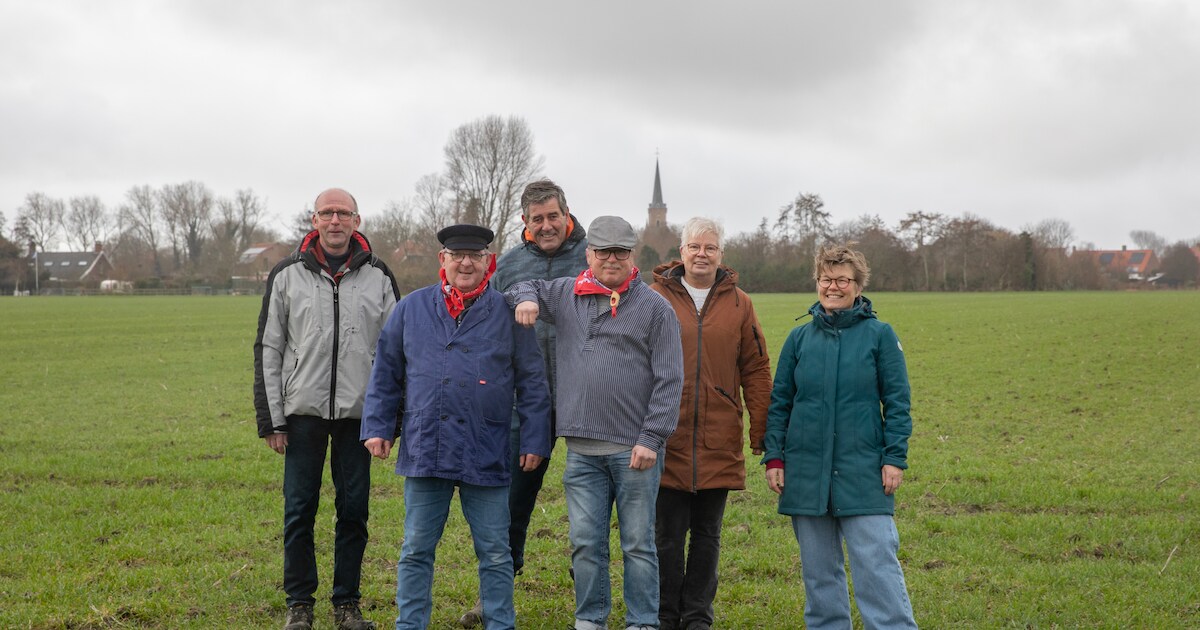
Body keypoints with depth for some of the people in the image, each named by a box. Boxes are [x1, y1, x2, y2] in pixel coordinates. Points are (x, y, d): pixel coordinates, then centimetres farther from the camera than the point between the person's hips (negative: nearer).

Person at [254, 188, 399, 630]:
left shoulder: (378, 278, 6)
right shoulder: (287, 276, 4)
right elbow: (268, 350, 5)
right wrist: (270, 419, 0)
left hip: (358, 414, 1)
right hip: (303, 412, 0)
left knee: (354, 511, 5)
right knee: (299, 511, 3)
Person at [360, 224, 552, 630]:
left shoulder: (507, 313, 2)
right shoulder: (412, 308, 7)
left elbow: (532, 383, 4)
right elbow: (385, 374, 12)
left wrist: (535, 440, 0)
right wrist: (378, 426, 6)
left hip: (487, 456, -1)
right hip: (423, 452, 2)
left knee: (495, 554, 7)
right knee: (416, 551, 10)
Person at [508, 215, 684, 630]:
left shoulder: (654, 307, 0)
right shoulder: (565, 294, 11)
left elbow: (668, 380, -3)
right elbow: (524, 288, 30)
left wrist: (652, 437, -10)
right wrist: (525, 298, 4)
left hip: (634, 450, -3)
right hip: (581, 450, 3)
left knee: (638, 544, 4)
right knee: (585, 544, 8)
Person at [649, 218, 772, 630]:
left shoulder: (738, 304, 6)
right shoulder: (656, 298, 1)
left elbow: (756, 371, 6)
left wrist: (761, 434, 2)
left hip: (719, 443, 2)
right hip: (667, 440, -1)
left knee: (707, 535, 11)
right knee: (667, 535, 6)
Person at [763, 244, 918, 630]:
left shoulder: (879, 335, 1)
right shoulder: (800, 338, 8)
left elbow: (897, 403, 2)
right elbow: (779, 402, 11)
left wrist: (895, 458, -5)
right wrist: (773, 457, 4)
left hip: (863, 470, -3)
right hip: (806, 471, 3)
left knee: (877, 563, -8)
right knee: (818, 567, 10)